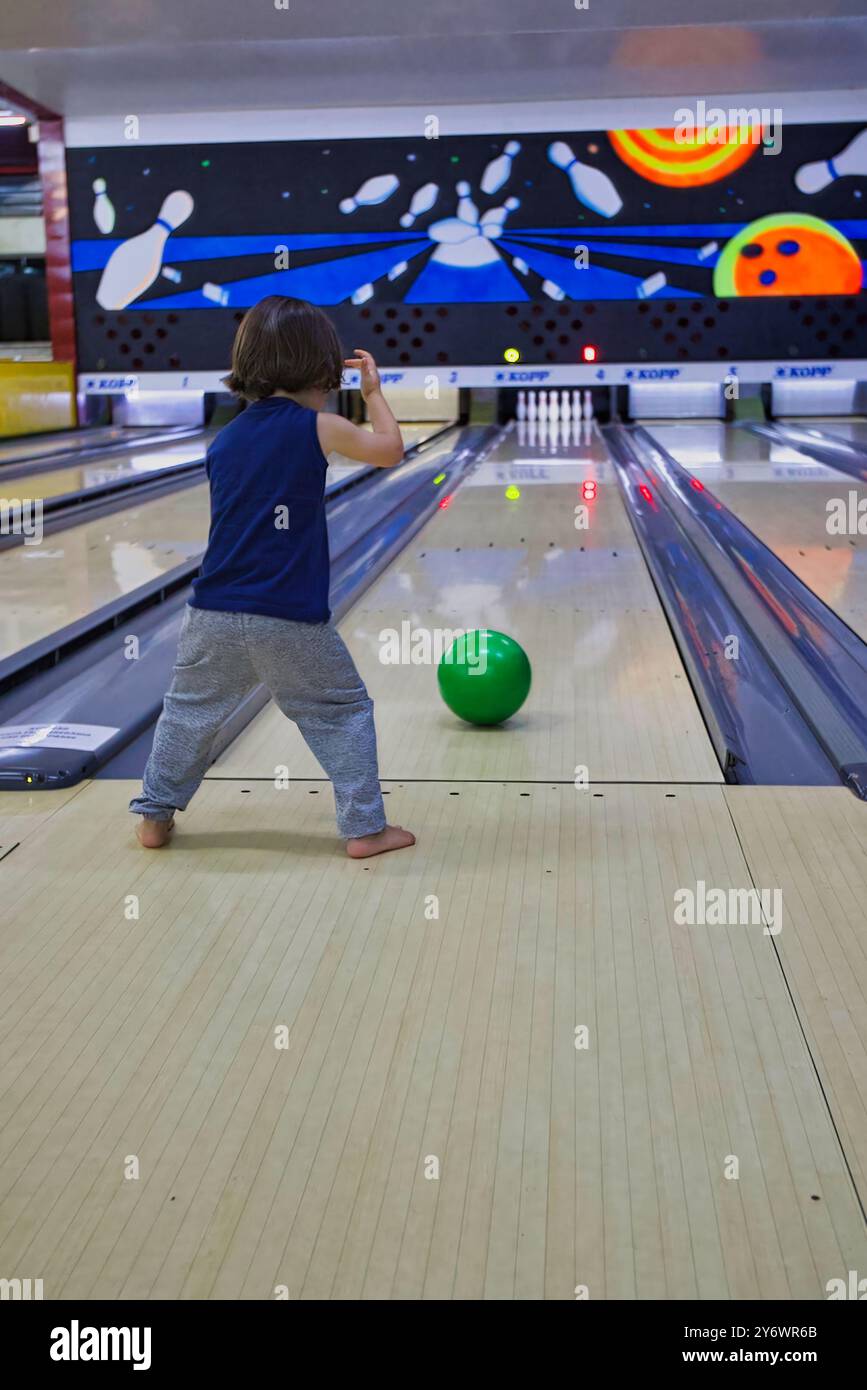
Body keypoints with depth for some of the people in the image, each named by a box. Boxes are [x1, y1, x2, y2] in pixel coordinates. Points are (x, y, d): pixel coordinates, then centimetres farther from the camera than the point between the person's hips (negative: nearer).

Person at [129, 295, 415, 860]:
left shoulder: (224, 441, 9)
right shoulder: (315, 426, -6)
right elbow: (390, 450, 5)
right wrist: (373, 391, 18)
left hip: (213, 615, 4)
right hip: (291, 622, -4)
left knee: (189, 712, 20)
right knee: (343, 713, 12)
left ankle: (155, 816, 30)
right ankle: (365, 827, 13)